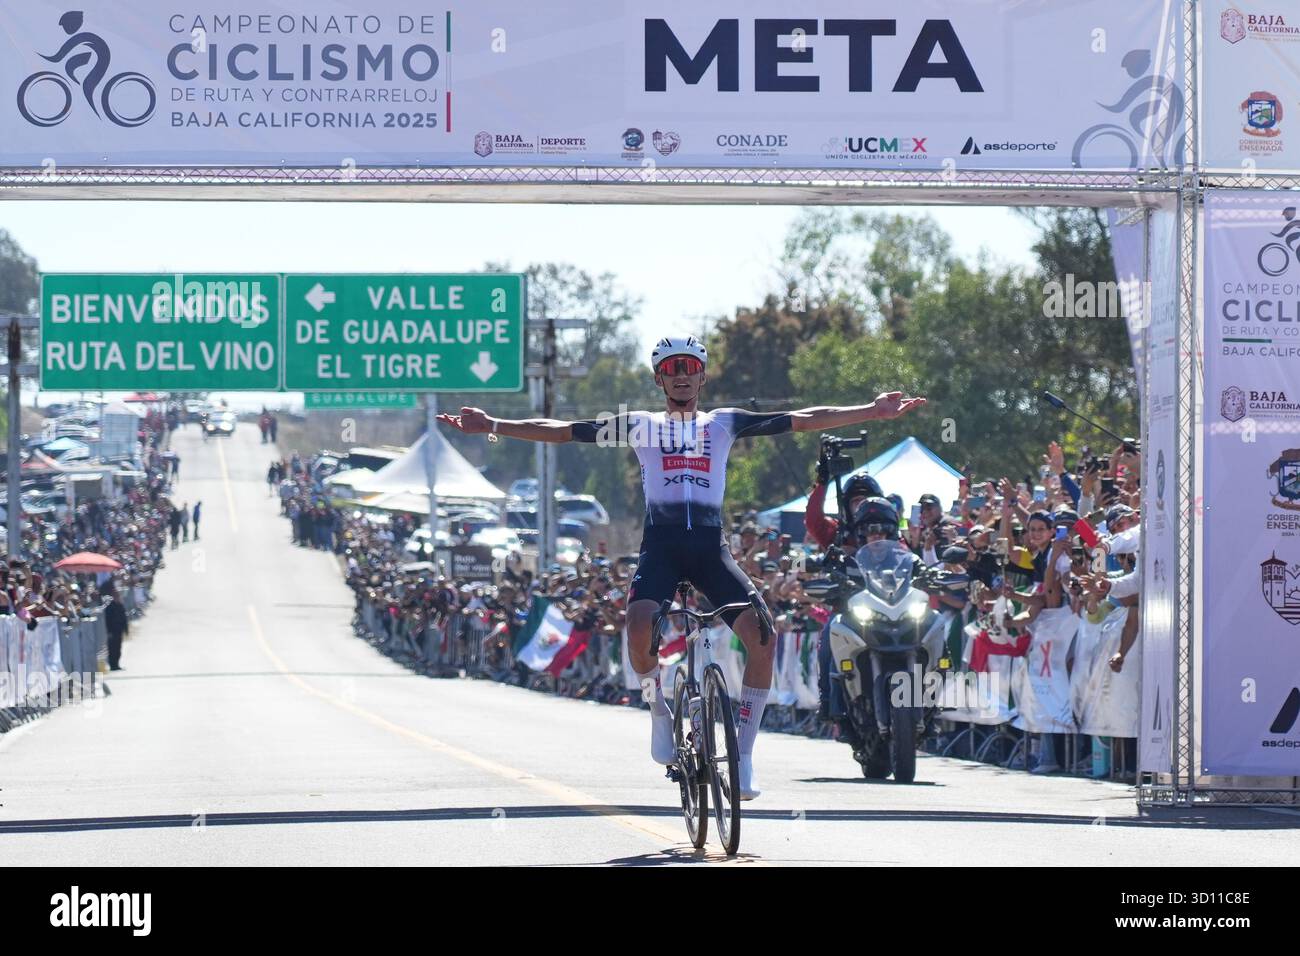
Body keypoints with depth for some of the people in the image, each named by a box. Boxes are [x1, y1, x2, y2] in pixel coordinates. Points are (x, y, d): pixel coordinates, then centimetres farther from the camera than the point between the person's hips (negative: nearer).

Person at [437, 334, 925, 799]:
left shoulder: (725, 422, 16)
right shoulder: (640, 425, 13)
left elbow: (803, 420, 12)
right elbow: (559, 431, 10)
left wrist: (874, 412, 6)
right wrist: (490, 426, 2)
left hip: (710, 546, 1)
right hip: (660, 543, -1)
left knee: (761, 634, -21)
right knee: (640, 625, -31)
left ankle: (743, 753, -9)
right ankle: (660, 711, 0)